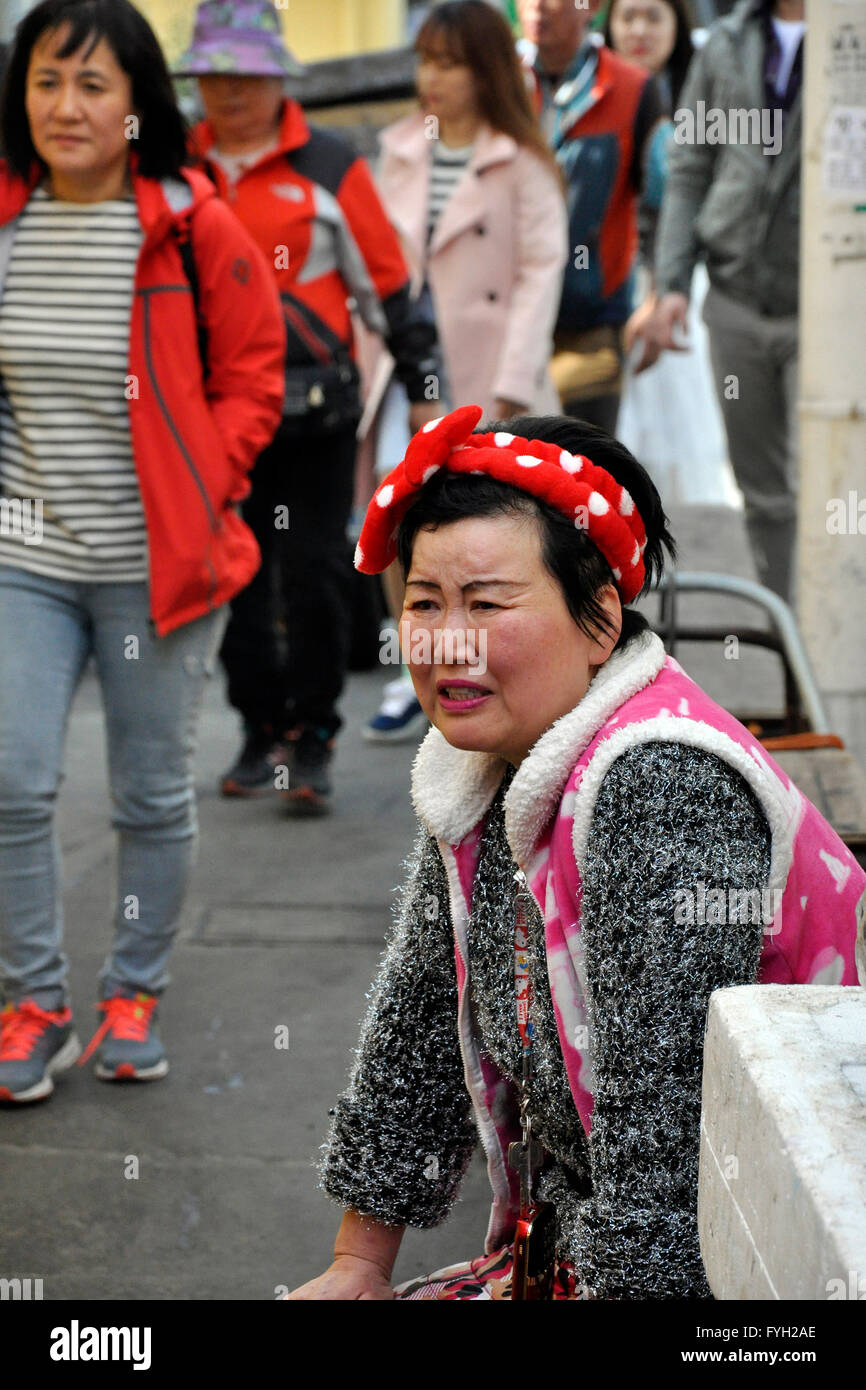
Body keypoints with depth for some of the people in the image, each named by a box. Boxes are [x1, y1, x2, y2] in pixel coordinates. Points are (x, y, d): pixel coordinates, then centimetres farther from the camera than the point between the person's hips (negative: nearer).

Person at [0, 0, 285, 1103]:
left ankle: (134, 994, 28)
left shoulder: (195, 229, -8)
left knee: (153, 795, 9)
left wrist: (197, 491, -12)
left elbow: (251, 384, 0)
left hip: (156, 567, -2)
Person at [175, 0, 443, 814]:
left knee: (314, 576, -3)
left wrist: (421, 387, 3)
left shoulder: (329, 170, 0)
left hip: (312, 409, -3)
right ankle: (262, 729, 21)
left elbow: (387, 282, 4)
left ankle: (311, 738, 8)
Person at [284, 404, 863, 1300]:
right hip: (575, 1247, 8)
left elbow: (666, 1113, -27)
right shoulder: (480, 769, 4)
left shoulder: (662, 788, -23)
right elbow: (418, 1023, 12)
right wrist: (359, 1264, 13)